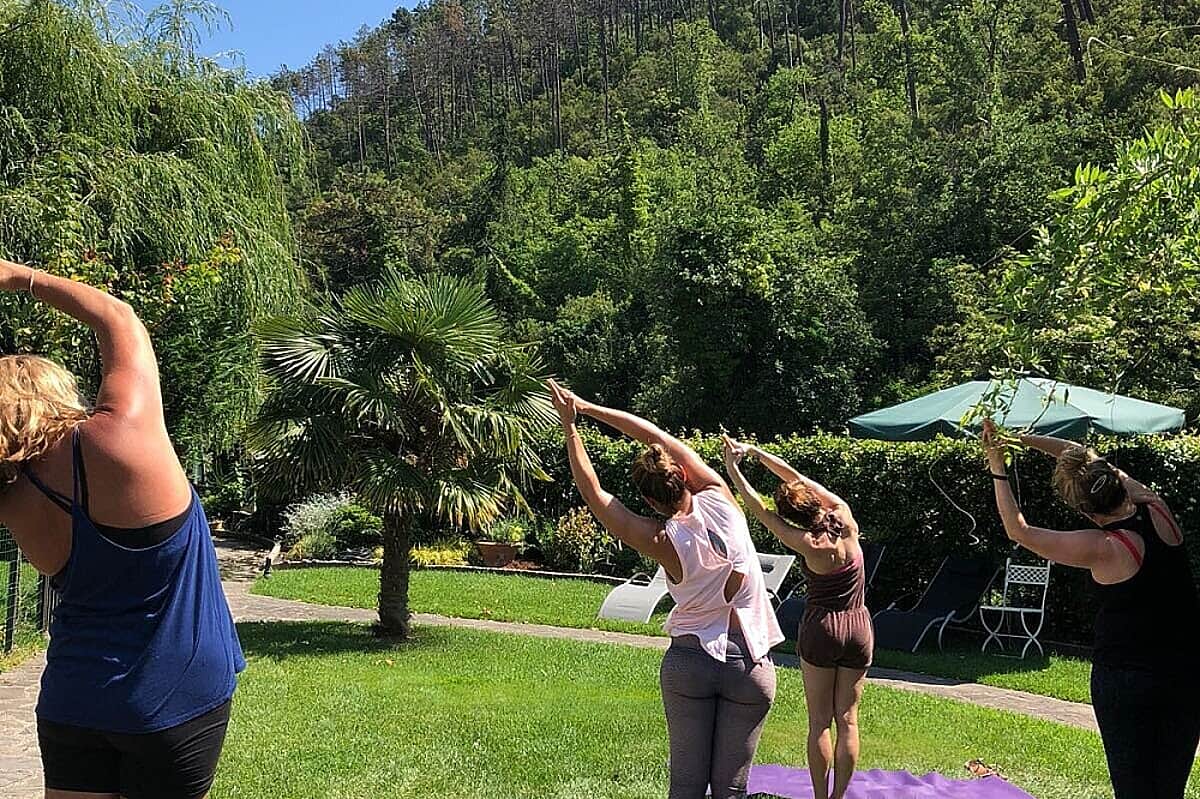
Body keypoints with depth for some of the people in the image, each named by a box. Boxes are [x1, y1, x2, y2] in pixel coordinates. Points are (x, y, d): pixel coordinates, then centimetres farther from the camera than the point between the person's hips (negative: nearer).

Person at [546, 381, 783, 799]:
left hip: (689, 661, -1)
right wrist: (588, 408, 3)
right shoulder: (719, 498, -10)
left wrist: (570, 425, 1)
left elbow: (593, 492, -3)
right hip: (748, 663, 1)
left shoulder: (659, 541, -12)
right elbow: (657, 436, -2)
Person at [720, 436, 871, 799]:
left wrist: (733, 468, -6)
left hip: (819, 629, -4)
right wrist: (753, 451, -1)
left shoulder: (807, 544, -18)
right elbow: (798, 477, -3)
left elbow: (758, 509, -11)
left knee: (819, 721, 8)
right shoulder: (845, 519, -10)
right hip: (859, 628, 4)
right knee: (848, 720, 9)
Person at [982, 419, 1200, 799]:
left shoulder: (1101, 548, -20)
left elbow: (1018, 530, -9)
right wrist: (1025, 438, 7)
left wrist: (997, 466, -3)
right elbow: (1087, 456, 6)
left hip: (1125, 678, -6)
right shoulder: (1158, 510, -5)